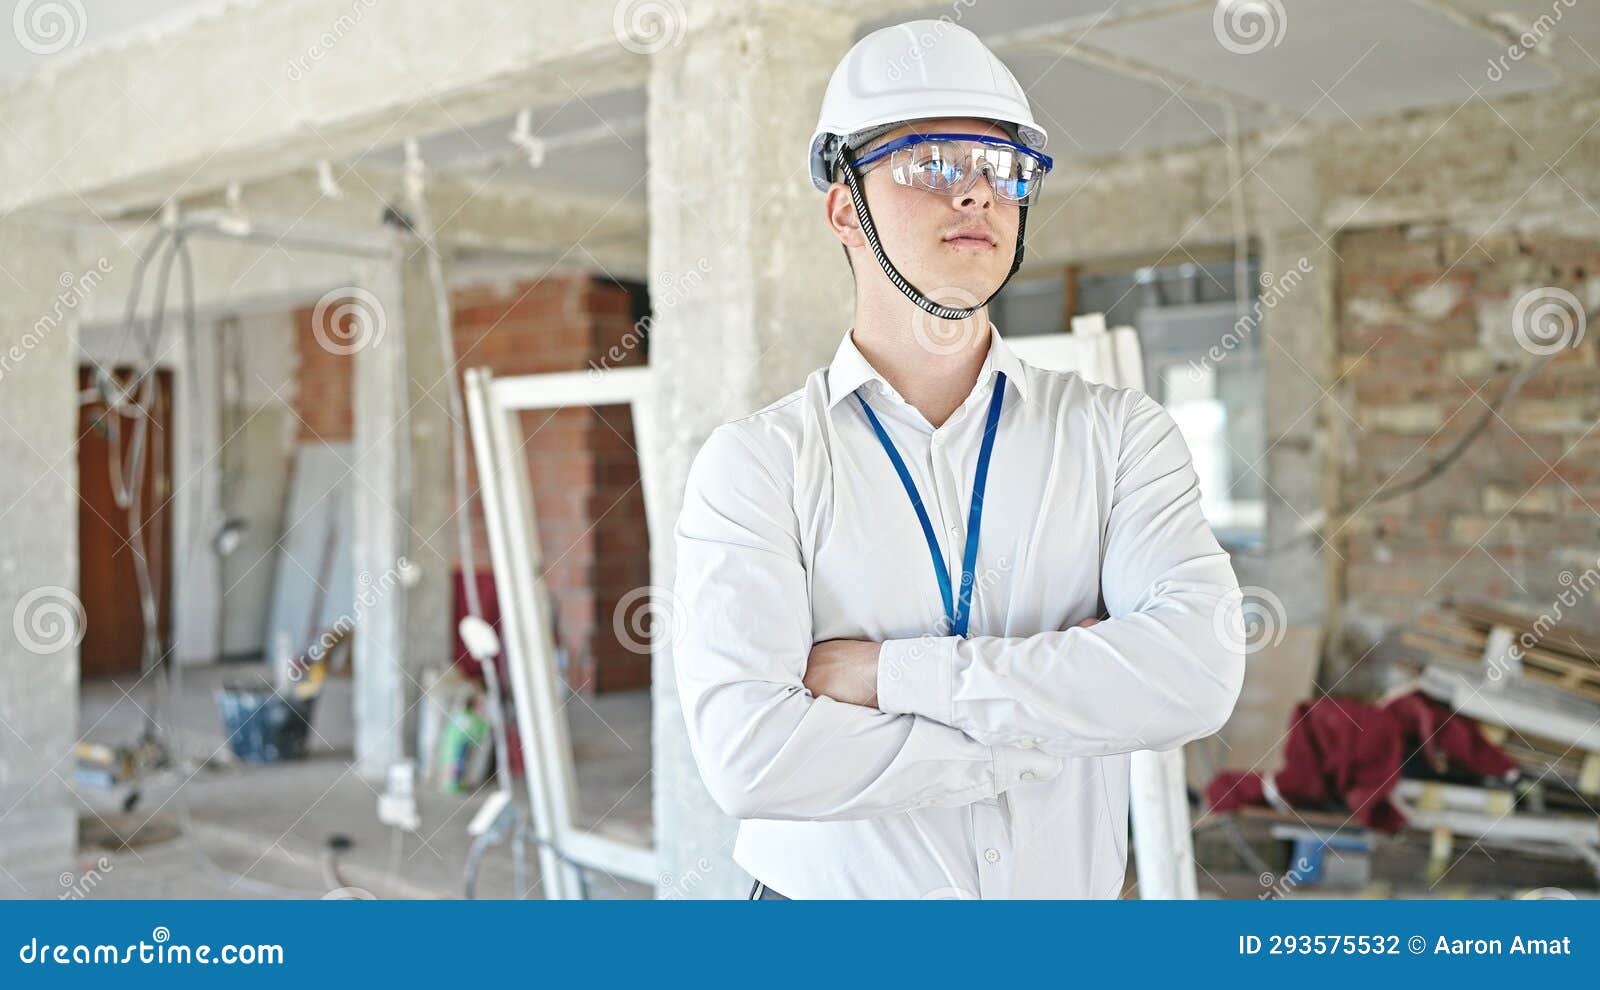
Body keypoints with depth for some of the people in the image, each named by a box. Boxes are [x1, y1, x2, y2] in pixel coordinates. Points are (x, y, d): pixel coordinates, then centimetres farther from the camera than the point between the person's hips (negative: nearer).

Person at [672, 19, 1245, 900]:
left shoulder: (1117, 433, -2)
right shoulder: (756, 461, -9)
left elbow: (1196, 670, -17)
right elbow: (747, 753, -20)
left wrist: (892, 672, -20)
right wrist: (1054, 721, -16)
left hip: (1070, 890, 2)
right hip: (832, 900, -1)